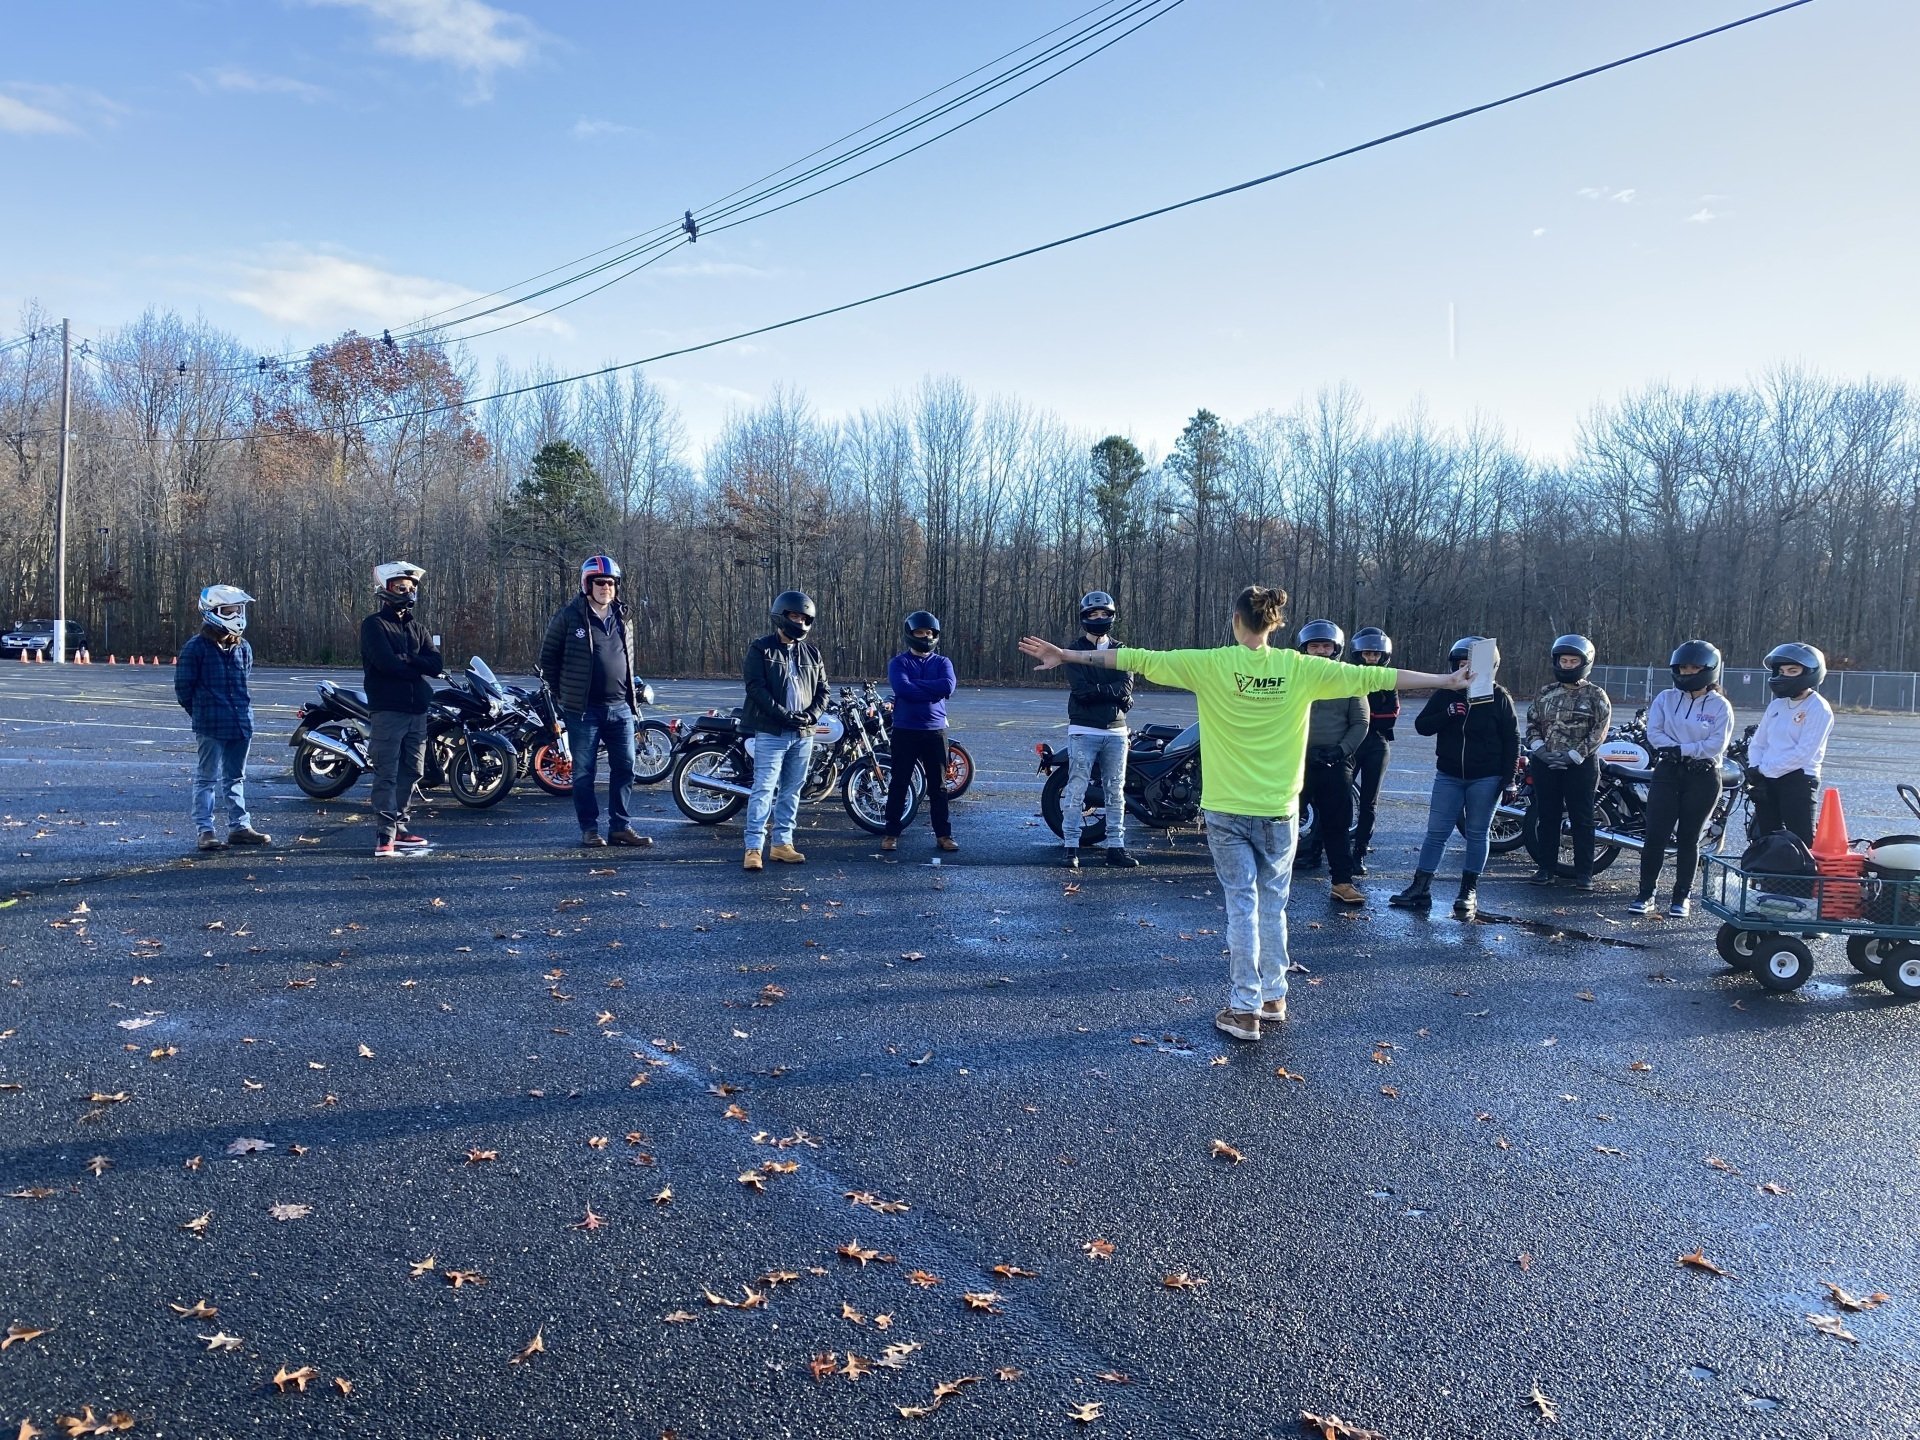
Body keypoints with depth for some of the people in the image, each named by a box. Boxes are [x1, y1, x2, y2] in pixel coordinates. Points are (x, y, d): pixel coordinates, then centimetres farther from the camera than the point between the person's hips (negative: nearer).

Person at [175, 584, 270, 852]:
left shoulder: (243, 648, 8)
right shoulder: (196, 647, -9)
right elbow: (183, 686, -5)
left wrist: (242, 709, 14)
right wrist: (200, 713, 3)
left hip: (241, 724, 6)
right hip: (210, 727, -6)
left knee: (236, 778, 14)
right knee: (207, 778, 1)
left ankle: (239, 826, 22)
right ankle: (205, 831, 5)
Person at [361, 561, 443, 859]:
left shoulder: (417, 629, 18)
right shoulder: (374, 625, -1)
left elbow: (436, 663, 3)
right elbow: (387, 662, -17)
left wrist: (406, 660, -12)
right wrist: (420, 665, -5)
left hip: (417, 711, 7)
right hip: (387, 709, -7)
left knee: (411, 772, 10)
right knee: (387, 774, -8)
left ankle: (399, 826, 19)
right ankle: (385, 834, -9)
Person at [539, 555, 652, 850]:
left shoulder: (623, 618, 12)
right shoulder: (568, 616, -3)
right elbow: (549, 657, 2)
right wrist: (563, 693, 0)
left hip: (620, 707, 5)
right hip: (583, 709, -4)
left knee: (625, 768, 5)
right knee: (584, 771, 3)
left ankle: (620, 826, 14)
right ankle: (589, 829, 12)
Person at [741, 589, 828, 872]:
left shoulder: (812, 653, 14)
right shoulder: (761, 649, -2)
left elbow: (822, 688, 14)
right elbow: (756, 688, -11)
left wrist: (811, 714, -5)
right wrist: (785, 715, -17)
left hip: (803, 734, 6)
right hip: (771, 732, -5)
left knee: (791, 791, 10)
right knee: (764, 789, -8)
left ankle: (782, 843, 18)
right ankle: (754, 847, -7)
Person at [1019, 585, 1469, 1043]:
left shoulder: (1210, 664, -7)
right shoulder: (1301, 668, -3)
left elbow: (1140, 659, -5)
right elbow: (1369, 677, 3)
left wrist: (1067, 656, 1)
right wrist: (1446, 681, 13)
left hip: (1227, 810, -2)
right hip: (1278, 811, 2)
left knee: (1242, 906, 3)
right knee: (1273, 907, 14)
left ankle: (1244, 1010, 5)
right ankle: (1273, 999, 25)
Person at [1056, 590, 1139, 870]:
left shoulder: (1120, 651, 13)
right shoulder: (1074, 649, 1)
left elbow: (1126, 688, -2)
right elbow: (1081, 690, -12)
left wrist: (1097, 690, -14)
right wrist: (1113, 693, -10)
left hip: (1116, 731, 4)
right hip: (1084, 729, -4)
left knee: (1116, 792, 7)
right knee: (1076, 790, -5)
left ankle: (1116, 847, 14)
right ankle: (1071, 847, -1)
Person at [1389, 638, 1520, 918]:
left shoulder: (1498, 697, -3)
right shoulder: (1446, 693, 2)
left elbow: (1511, 740, -2)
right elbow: (1421, 725, -2)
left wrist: (1508, 778, -8)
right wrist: (1446, 713, -20)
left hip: (1485, 779, -2)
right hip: (1448, 775, 2)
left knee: (1476, 834, 7)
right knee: (1436, 832, 3)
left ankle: (1469, 892, 15)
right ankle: (1420, 889, 6)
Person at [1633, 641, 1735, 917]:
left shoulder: (1720, 706, 0)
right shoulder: (1666, 698, 5)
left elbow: (1716, 744, -11)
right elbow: (1653, 733, -5)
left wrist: (1681, 750, -17)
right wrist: (1690, 750, -15)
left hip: (1703, 777, -1)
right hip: (1667, 772, 1)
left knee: (1688, 837, 6)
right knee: (1655, 835, -4)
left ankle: (1681, 896, 15)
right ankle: (1646, 894, 4)